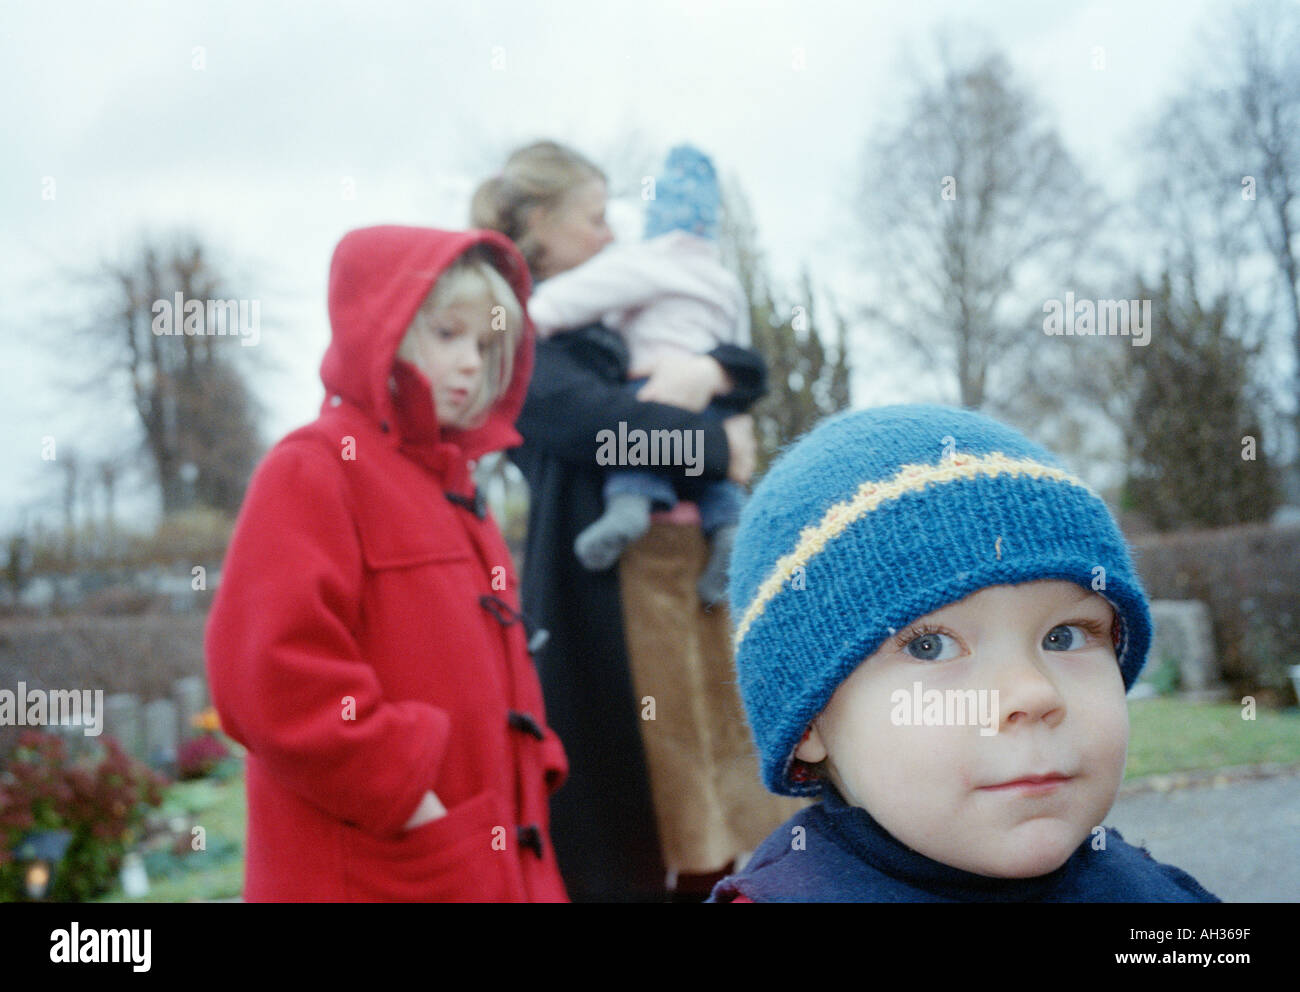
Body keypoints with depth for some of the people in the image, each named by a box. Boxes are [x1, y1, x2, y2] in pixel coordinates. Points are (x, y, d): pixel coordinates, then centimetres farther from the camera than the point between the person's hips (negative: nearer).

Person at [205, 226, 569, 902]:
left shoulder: (453, 491, 18)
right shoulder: (311, 471, -9)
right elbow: (268, 674, -21)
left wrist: (526, 780, 10)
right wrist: (402, 794, -18)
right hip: (372, 880, -9)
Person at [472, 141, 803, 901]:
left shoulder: (605, 330, 20)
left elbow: (752, 370, 18)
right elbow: (611, 424, -19)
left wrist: (706, 370, -5)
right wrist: (722, 446, -5)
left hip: (691, 575, 8)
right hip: (607, 599, -8)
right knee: (618, 829, -4)